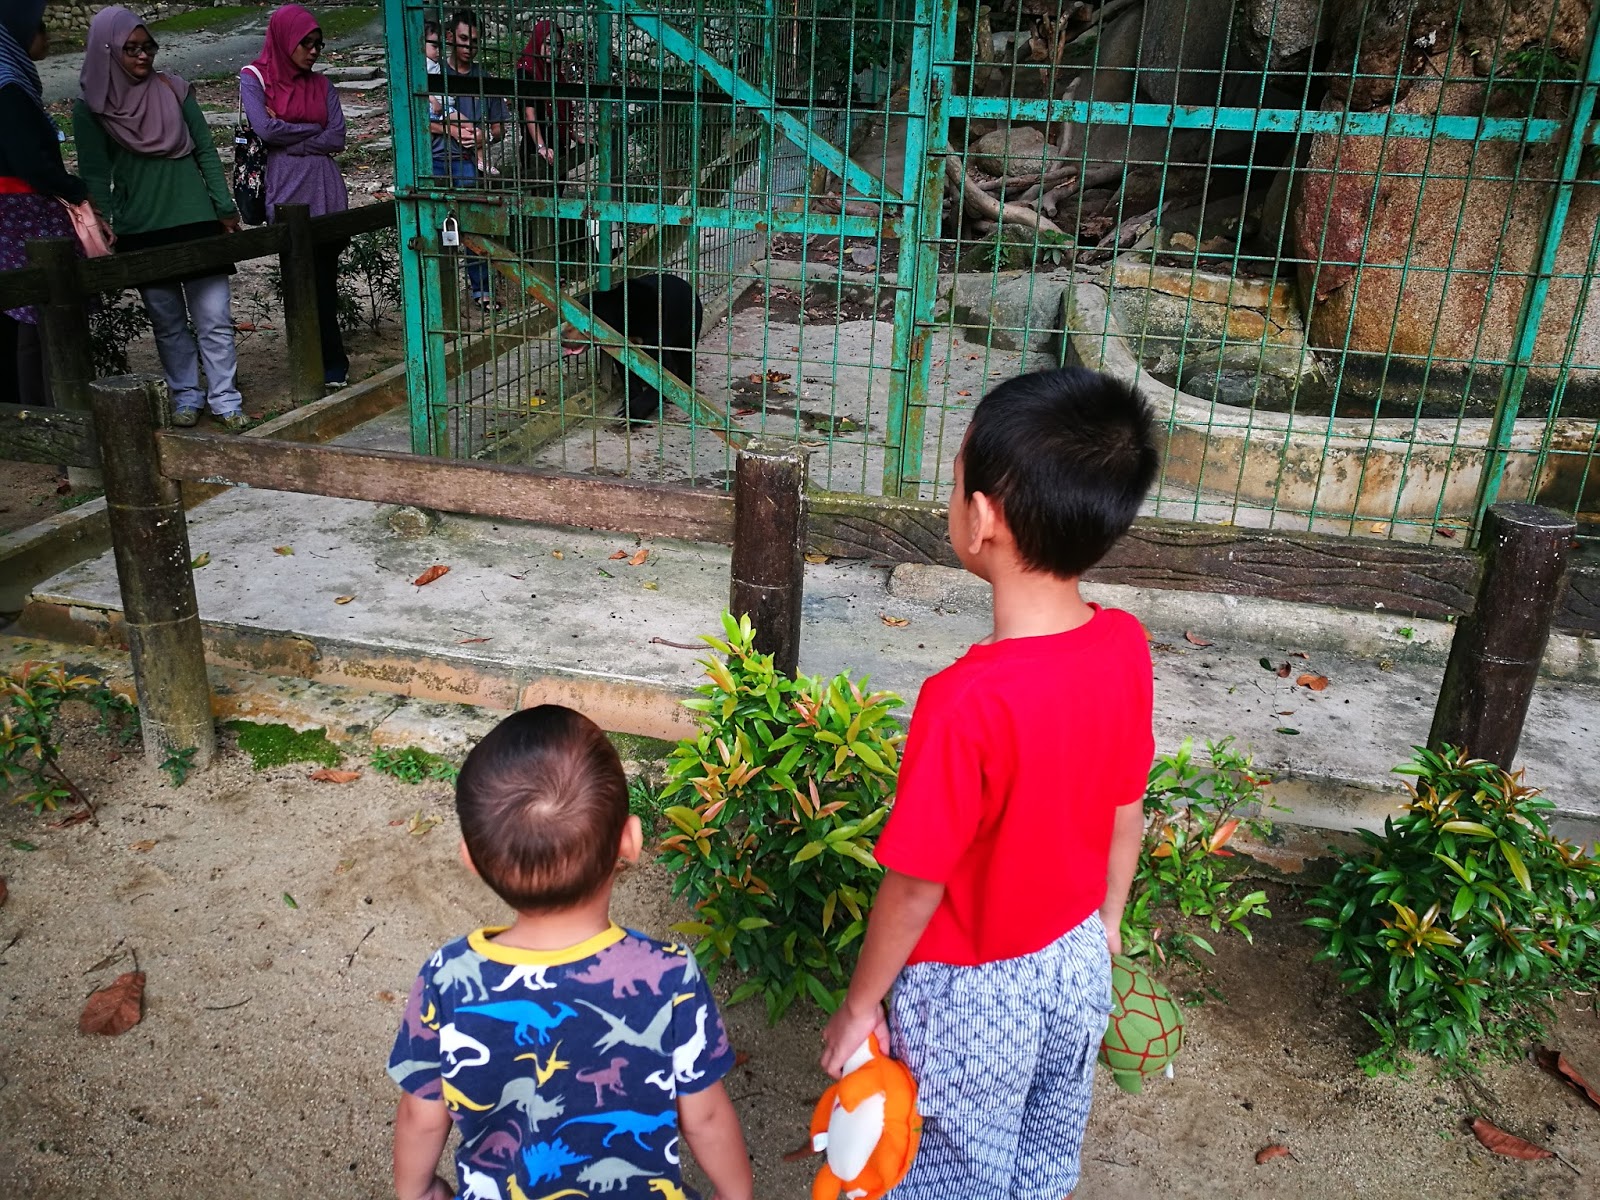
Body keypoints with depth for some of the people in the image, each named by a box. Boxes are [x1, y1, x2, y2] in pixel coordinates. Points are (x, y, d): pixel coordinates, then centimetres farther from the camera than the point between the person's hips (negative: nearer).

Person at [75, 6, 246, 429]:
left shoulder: (174, 90, 6)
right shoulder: (91, 108, 1)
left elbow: (206, 152, 8)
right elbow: (94, 173, -1)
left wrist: (225, 209, 3)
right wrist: (102, 224, -12)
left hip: (197, 222, 1)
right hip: (141, 233, -1)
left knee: (215, 319, -2)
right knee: (168, 322, 8)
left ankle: (224, 398, 6)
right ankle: (186, 396, 20)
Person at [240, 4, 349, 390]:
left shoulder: (321, 85, 15)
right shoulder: (254, 79, 6)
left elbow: (337, 139, 2)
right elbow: (266, 129, -9)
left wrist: (288, 136, -4)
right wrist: (313, 129, 1)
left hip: (328, 192, 3)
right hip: (289, 195, -3)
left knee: (325, 281, 0)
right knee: (308, 282, -2)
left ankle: (327, 365, 6)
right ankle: (332, 365, 4)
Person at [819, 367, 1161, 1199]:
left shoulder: (968, 703, -36)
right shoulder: (1125, 647, -16)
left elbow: (916, 883, -24)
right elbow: (1127, 810, -1)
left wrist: (860, 1006, -7)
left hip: (973, 996, -5)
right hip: (1077, 966, 5)